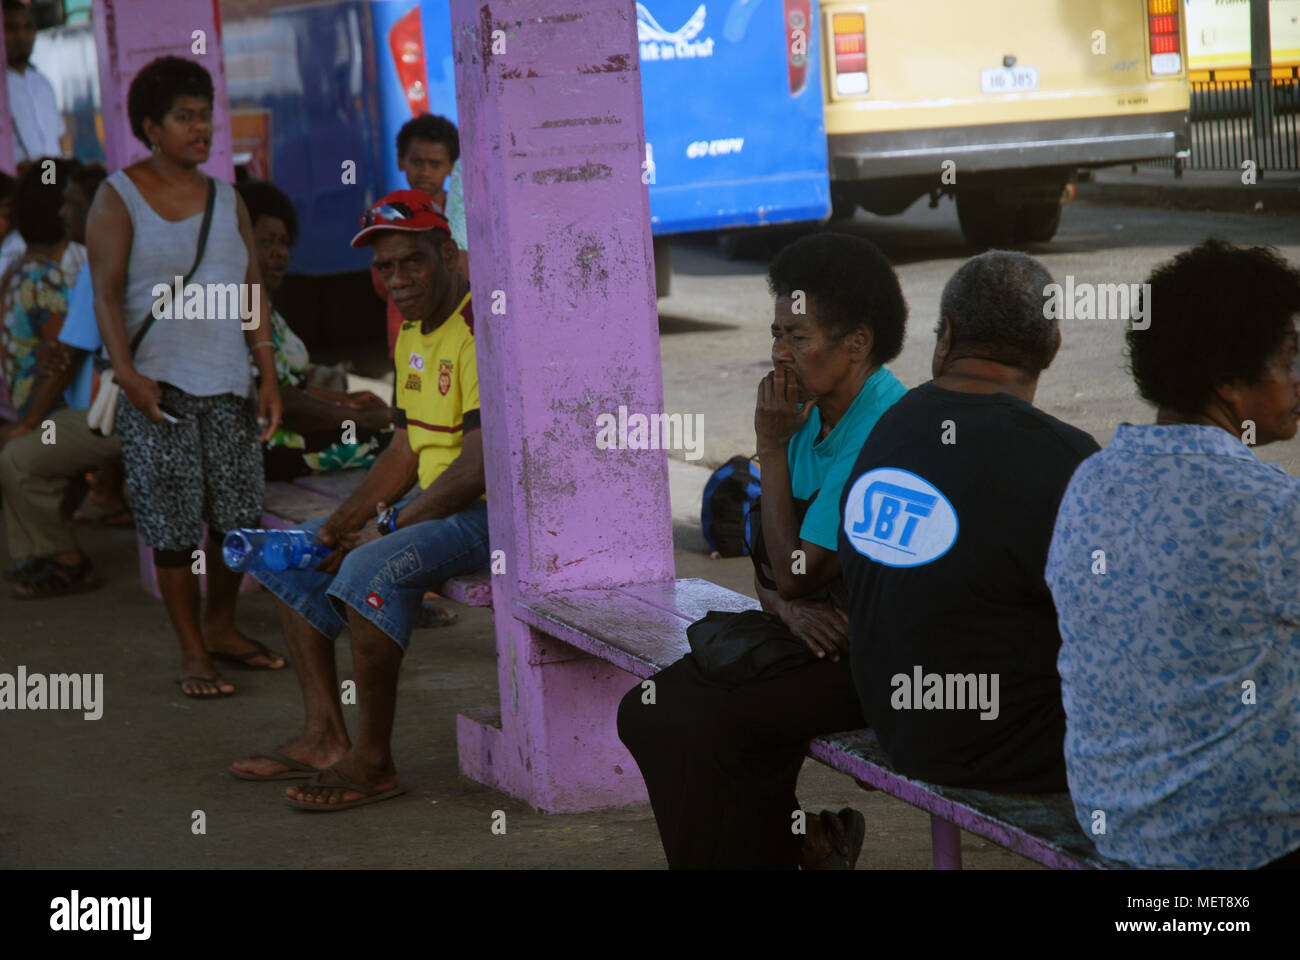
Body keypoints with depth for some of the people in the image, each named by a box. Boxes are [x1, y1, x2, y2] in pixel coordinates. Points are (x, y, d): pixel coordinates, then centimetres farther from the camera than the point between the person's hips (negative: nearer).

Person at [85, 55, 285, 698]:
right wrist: (127, 373, -20)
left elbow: (251, 290, 12)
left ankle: (222, 627, 25)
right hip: (158, 385, -4)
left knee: (240, 514, 5)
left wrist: (269, 376, 5)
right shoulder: (118, 198, -1)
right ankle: (192, 652, 5)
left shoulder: (226, 200, 13)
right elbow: (106, 293, -8)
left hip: (228, 385, 5)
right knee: (175, 523, -4)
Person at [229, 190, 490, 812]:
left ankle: (373, 761, -20)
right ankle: (325, 738, 6)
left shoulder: (480, 330, -19)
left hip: (491, 511, -10)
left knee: (370, 571, -32)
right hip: (432, 501, 11)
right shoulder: (413, 334, 13)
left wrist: (383, 532, -19)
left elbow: (479, 466, -24)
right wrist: (343, 523, 2)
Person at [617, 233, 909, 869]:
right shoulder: (809, 416, 8)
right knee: (650, 709, -3)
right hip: (816, 628, 9)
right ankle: (805, 844, 8)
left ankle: (790, 846, -1)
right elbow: (767, 571, 11)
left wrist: (772, 448, -13)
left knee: (715, 722, -25)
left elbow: (797, 572, -18)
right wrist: (790, 607, -13)